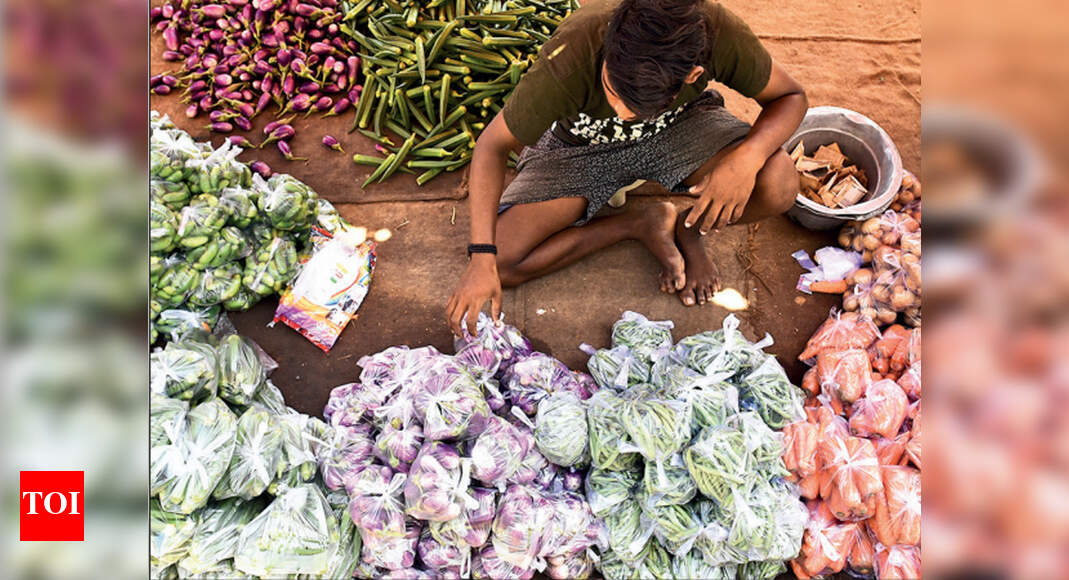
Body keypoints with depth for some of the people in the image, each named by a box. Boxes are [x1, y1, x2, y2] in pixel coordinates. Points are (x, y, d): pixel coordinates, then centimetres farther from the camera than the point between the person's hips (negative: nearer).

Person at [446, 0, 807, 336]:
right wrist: (482, 258, -34)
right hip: (577, 148, 0)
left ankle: (689, 227, 5)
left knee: (778, 186, -28)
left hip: (678, 129, 1)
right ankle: (642, 224, -1)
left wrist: (747, 156, -37)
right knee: (499, 262, -19)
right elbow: (494, 144, -25)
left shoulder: (717, 34, -32)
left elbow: (791, 96, -14)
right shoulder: (570, 57, -36)